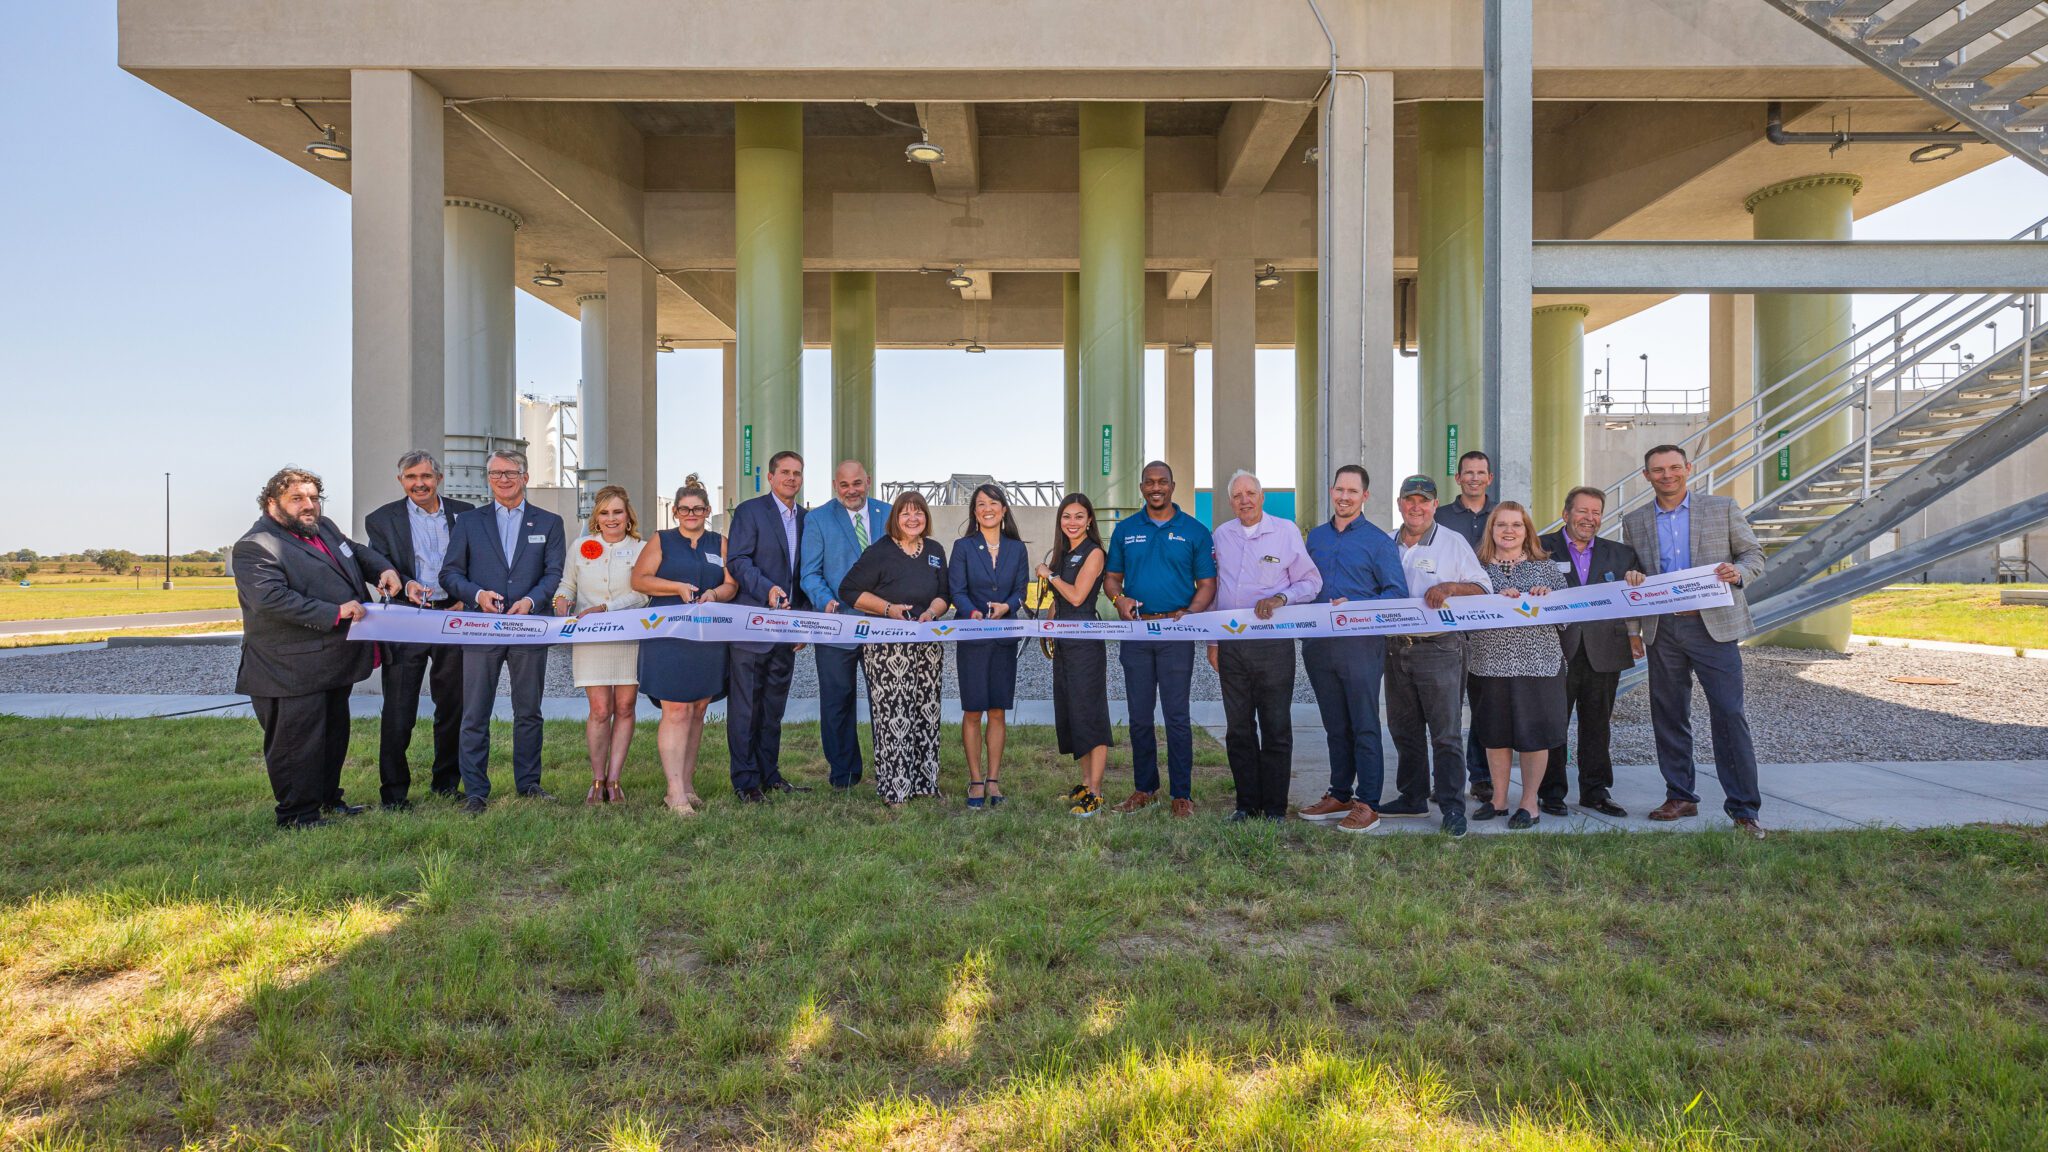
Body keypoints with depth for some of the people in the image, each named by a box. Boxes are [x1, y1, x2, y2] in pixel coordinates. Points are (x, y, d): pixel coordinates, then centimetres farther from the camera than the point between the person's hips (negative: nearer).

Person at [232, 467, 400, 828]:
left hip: (336, 661, 9)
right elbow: (272, 598, -26)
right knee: (298, 741, -2)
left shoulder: (324, 528, 13)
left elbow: (357, 552, 28)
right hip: (293, 671, -9)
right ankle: (297, 815, 10)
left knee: (334, 734, 19)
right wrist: (334, 613, -27)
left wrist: (384, 569, 6)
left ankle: (328, 798, 34)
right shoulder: (256, 546, -15)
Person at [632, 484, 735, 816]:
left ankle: (687, 782, 16)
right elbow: (639, 578, 1)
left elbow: (731, 585, 9)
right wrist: (678, 587, -11)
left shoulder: (720, 544, 15)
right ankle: (675, 792, -11)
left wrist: (714, 594, -12)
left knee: (698, 711, 7)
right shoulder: (661, 541, 8)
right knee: (676, 711, -11)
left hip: (708, 638, 4)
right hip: (669, 637, -3)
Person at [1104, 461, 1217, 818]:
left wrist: (1189, 614, -14)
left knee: (1177, 716, -2)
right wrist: (1119, 598, -7)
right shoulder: (1125, 530, 11)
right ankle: (1144, 788, 21)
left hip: (1176, 632, -3)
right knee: (1139, 716, 9)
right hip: (1135, 632, 3)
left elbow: (1207, 584, 4)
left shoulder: (1194, 531, 4)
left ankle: (1182, 794, 6)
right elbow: (1111, 577, 15)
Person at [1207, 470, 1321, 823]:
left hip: (1273, 643, -3)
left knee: (1276, 728, 1)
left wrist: (1279, 599, -14)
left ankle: (1275, 808, 8)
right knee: (1238, 728, 7)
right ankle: (1247, 804, 16)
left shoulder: (1286, 532, 0)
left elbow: (1311, 582, 3)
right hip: (1231, 644, 3)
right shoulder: (1221, 536, 11)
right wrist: (1212, 641, 12)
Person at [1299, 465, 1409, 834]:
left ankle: (1368, 804, 4)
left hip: (1361, 642, -5)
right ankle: (1339, 796, 22)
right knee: (1335, 726, 13)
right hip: (1319, 644, 5)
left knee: (1364, 727, -2)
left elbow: (1397, 592, -7)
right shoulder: (1316, 536, 14)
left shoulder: (1378, 541, -1)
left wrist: (1355, 608, -18)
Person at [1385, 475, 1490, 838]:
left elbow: (1482, 588, -2)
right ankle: (1412, 797, 26)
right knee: (1404, 729, 13)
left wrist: (1451, 586, -18)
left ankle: (1452, 807, -1)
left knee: (1445, 733, -6)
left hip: (1439, 648, -5)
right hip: (1396, 649, 5)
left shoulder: (1453, 543, 1)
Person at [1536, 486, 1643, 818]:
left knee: (1598, 724, 10)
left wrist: (1634, 634, 2)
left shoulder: (1619, 554, 13)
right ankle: (1551, 792, 11)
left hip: (1604, 652, 3)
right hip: (1557, 650, -3)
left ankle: (1595, 791, 20)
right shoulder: (1542, 549, 2)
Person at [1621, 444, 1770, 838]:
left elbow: (1754, 554, 8)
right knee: (1669, 717, 8)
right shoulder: (1634, 522, 11)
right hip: (1662, 630, 3)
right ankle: (1680, 797, 21)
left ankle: (1743, 808, 2)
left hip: (1713, 625, -3)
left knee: (1729, 716, -5)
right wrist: (1630, 578, -7)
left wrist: (1738, 573, -14)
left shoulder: (1722, 508, 5)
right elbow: (1630, 572, 17)